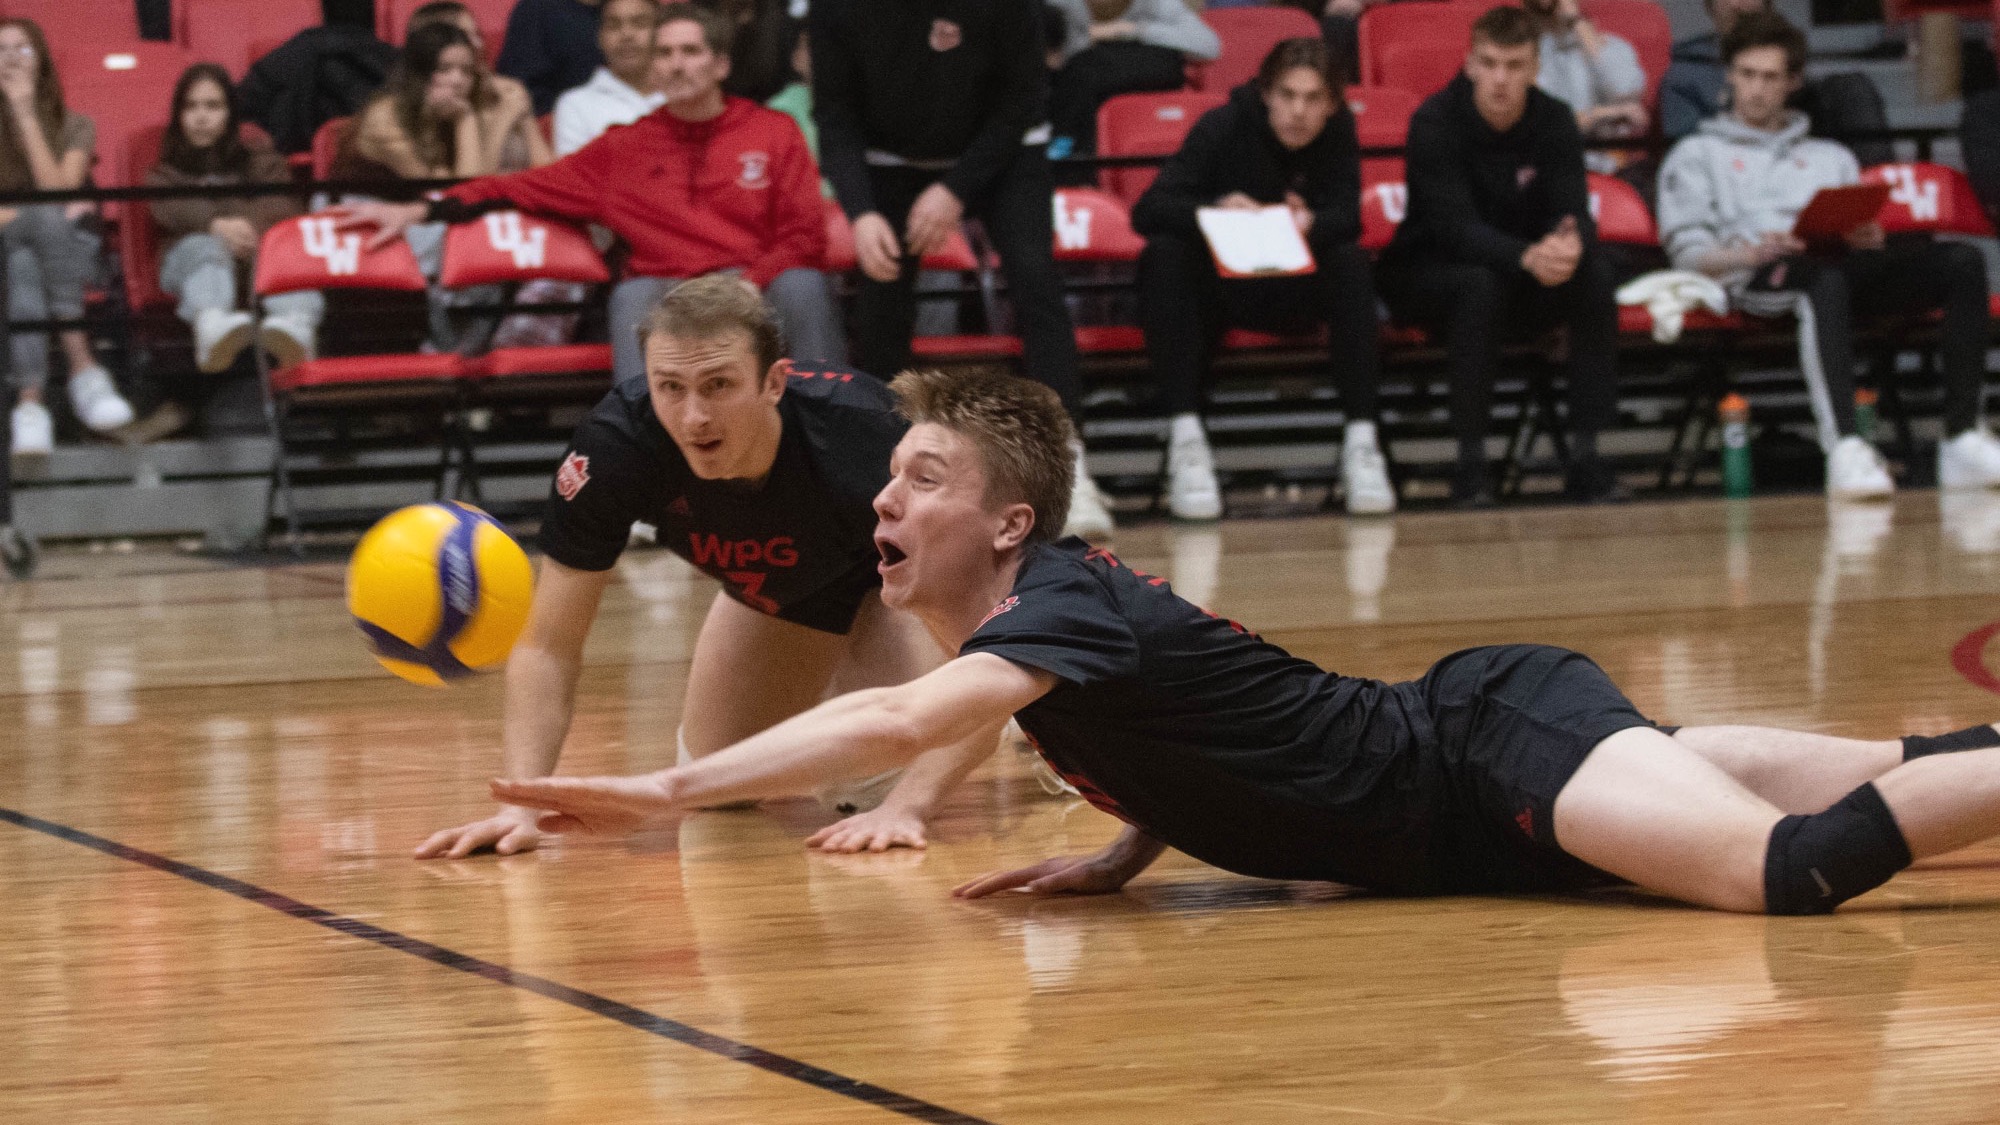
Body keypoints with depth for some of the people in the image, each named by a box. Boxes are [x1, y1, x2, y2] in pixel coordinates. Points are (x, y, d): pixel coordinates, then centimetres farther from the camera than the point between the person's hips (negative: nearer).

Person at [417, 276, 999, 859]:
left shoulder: (860, 438, -44)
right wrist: (521, 805, -41)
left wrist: (905, 805, -56)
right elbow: (548, 646, -27)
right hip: (773, 588, 4)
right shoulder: (615, 444, -36)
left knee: (871, 781, -23)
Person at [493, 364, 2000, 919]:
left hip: (1504, 744, -9)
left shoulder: (1066, 611, -22)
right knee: (1870, 781, 19)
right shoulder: (1071, 595, 6)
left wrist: (667, 792, -44)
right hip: (1455, 725, 9)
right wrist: (1128, 851, 6)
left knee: (1790, 867, -29)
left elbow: (897, 723, -40)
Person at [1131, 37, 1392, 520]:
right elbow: (1147, 210, -23)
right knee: (1164, 254, -32)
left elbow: (1346, 216, -18)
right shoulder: (1224, 127, -15)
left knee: (1350, 261, -29)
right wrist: (1214, 209, -44)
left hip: (1295, 291, 1)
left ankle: (1361, 441, -30)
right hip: (1218, 290, -1)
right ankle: (1186, 439, -35)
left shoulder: (1337, 132, -8)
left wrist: (1311, 223, -43)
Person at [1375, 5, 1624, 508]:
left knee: (1594, 275, -25)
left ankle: (1585, 453, -23)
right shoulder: (1435, 123, -18)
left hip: (1524, 274, 4)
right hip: (1429, 273, -4)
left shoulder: (1555, 122, -5)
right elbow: (1455, 226, -28)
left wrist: (1570, 246, -40)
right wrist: (1527, 257, -46)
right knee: (1481, 284, -37)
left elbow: (1574, 213, -13)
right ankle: (1471, 462, -33)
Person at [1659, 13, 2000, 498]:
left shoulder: (1830, 157, 36)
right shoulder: (1696, 155, 24)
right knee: (1826, 275, -43)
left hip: (1842, 263, 5)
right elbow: (1688, 252, 9)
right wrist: (1750, 254, -13)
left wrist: (1868, 239, -2)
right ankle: (1844, 447, -60)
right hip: (1758, 278, -4)